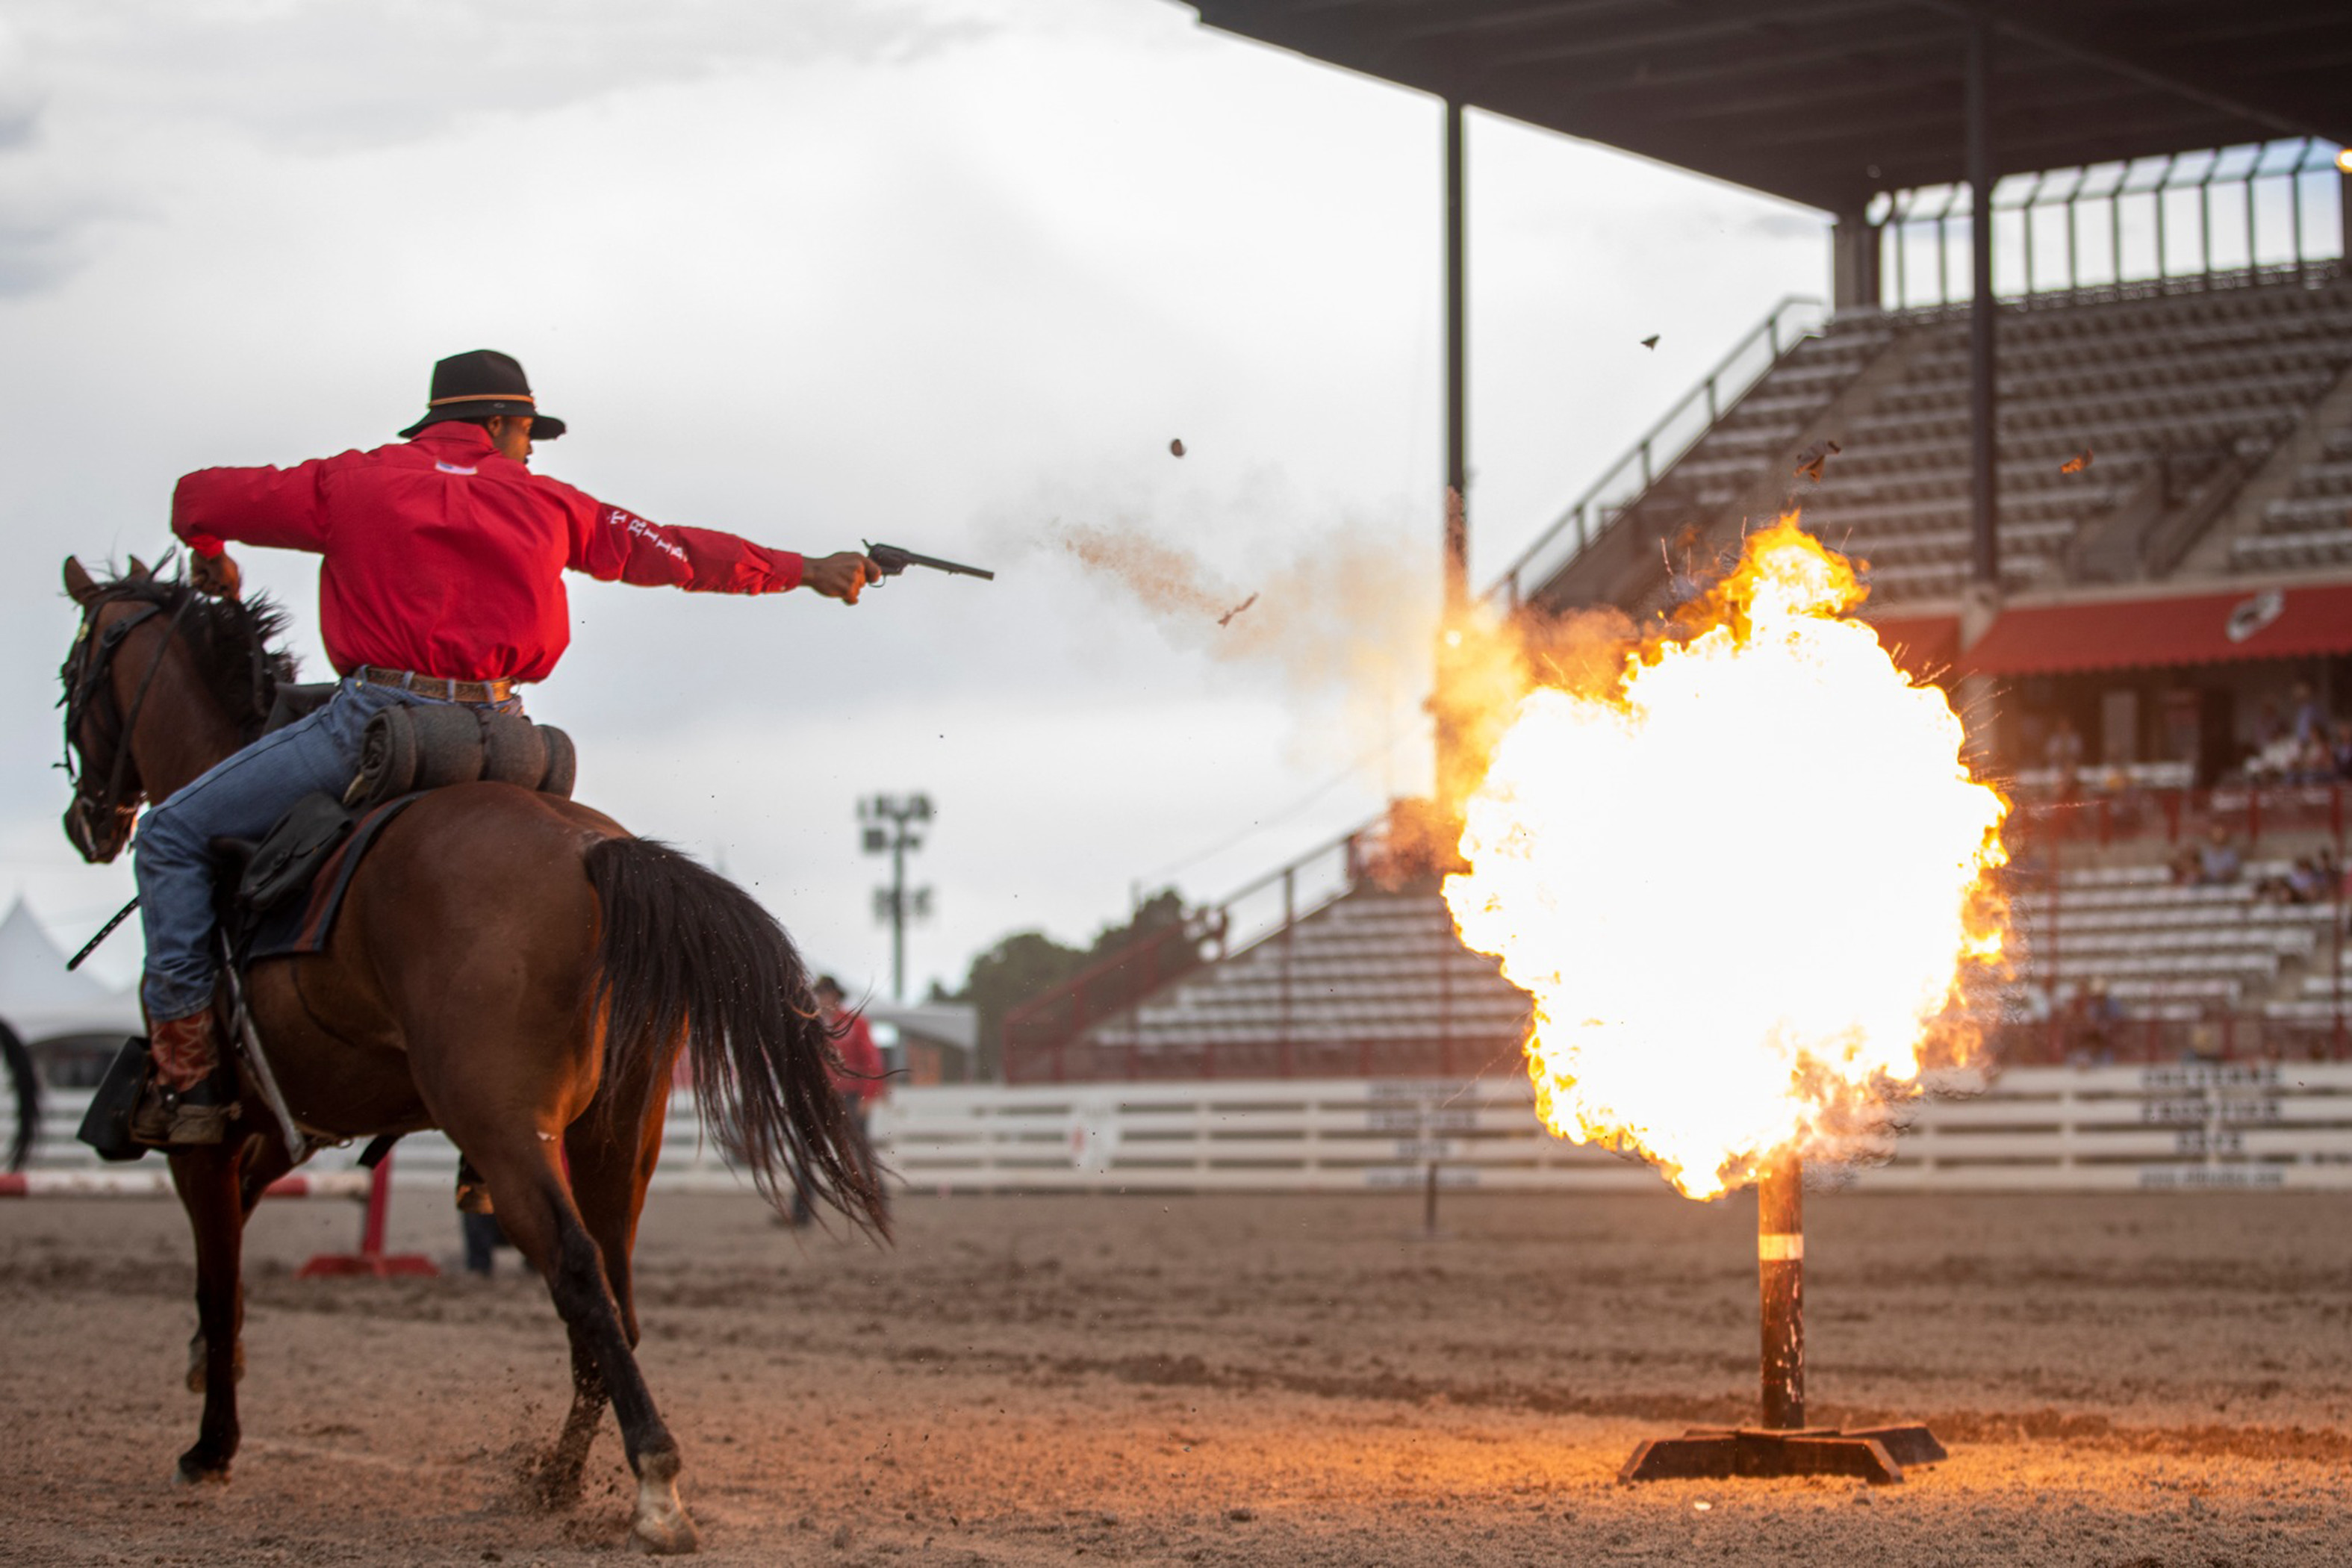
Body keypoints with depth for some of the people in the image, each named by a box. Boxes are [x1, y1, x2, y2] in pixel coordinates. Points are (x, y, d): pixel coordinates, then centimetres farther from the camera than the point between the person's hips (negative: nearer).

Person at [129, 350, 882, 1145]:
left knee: (175, 835, 7)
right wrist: (807, 570, 38)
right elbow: (676, 551, 24)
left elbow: (202, 496, 15)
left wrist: (210, 558, 40)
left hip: (375, 720, -3)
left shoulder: (353, 483, 10)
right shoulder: (545, 504, 16)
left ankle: (187, 1070, -2)